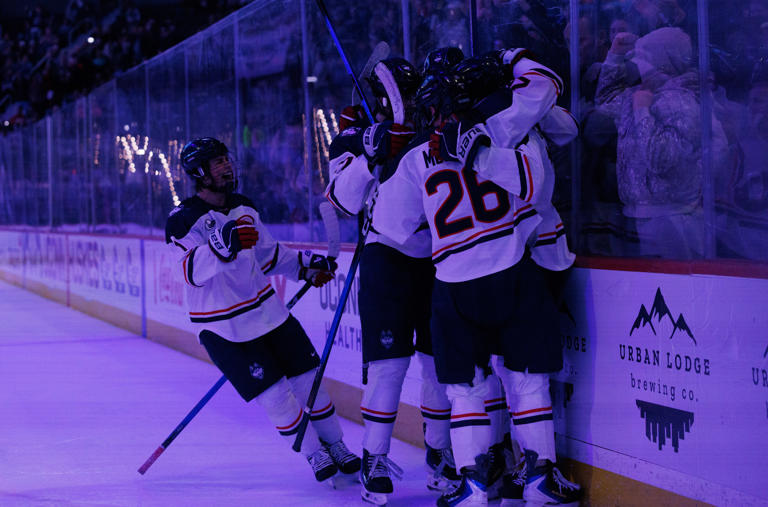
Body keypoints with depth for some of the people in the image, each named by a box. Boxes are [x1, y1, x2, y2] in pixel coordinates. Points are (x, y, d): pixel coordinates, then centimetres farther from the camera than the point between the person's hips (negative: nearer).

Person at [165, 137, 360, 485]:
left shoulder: (244, 208, 7)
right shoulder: (185, 220, -16)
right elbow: (193, 271, -32)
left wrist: (306, 265, 17)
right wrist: (224, 243, -47)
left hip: (268, 310, 7)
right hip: (224, 328, -6)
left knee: (308, 378, 7)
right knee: (275, 395, -8)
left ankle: (336, 447, 25)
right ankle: (314, 455, 11)